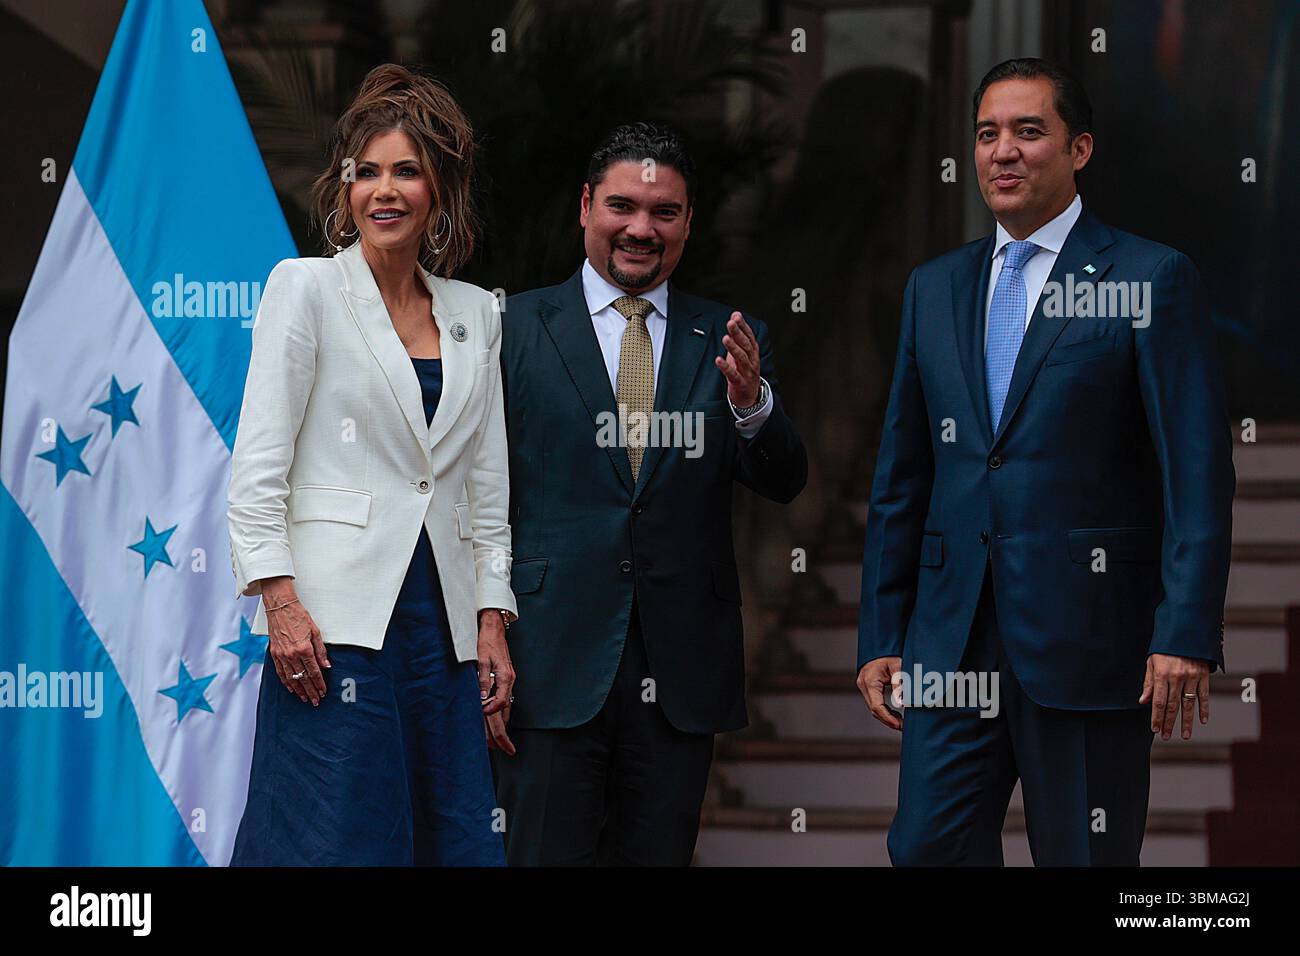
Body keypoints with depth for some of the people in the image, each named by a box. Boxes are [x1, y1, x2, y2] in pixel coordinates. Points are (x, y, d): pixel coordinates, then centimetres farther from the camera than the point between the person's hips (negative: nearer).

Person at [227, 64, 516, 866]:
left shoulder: (476, 316, 15)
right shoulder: (307, 289, 2)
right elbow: (259, 462, -4)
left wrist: (493, 623, 9)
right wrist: (280, 601, -13)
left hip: (443, 622, 5)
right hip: (336, 616, -5)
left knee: (461, 841, 2)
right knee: (337, 840, -8)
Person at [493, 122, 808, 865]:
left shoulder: (730, 342, 9)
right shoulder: (515, 329, 2)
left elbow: (784, 483, 0)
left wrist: (751, 404, -20)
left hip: (680, 676, 2)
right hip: (555, 661, -2)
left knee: (660, 855, 9)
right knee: (549, 856, -2)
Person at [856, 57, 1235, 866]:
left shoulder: (1153, 280, -2)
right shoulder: (935, 288, 14)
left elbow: (1199, 472, -8)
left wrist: (1187, 634, -16)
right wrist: (880, 634, 11)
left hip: (1086, 640, -4)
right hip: (953, 639, 5)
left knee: (1087, 857, 3)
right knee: (927, 850, 1)